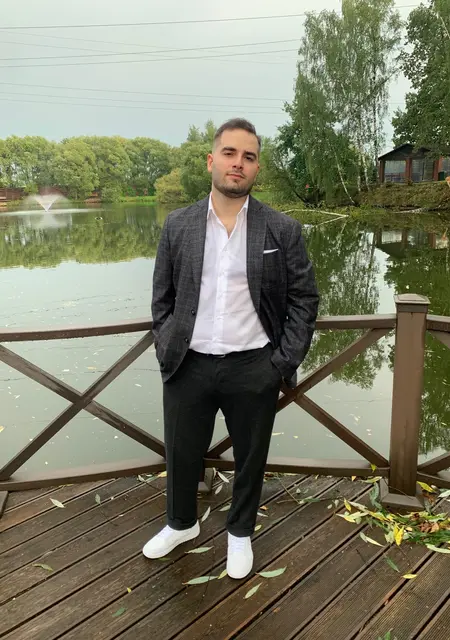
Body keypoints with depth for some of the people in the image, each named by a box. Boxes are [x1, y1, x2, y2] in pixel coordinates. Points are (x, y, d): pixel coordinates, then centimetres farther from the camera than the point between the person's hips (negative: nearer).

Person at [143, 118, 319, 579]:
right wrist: (165, 351, -1)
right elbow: (162, 298, 7)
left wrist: (284, 361, -8)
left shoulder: (283, 230, -4)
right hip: (188, 368, 2)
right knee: (181, 455, 17)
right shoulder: (177, 225, 1)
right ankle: (181, 524, 47)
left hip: (253, 369, -1)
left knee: (250, 458, 16)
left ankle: (240, 533, 44)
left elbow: (304, 299, -1)